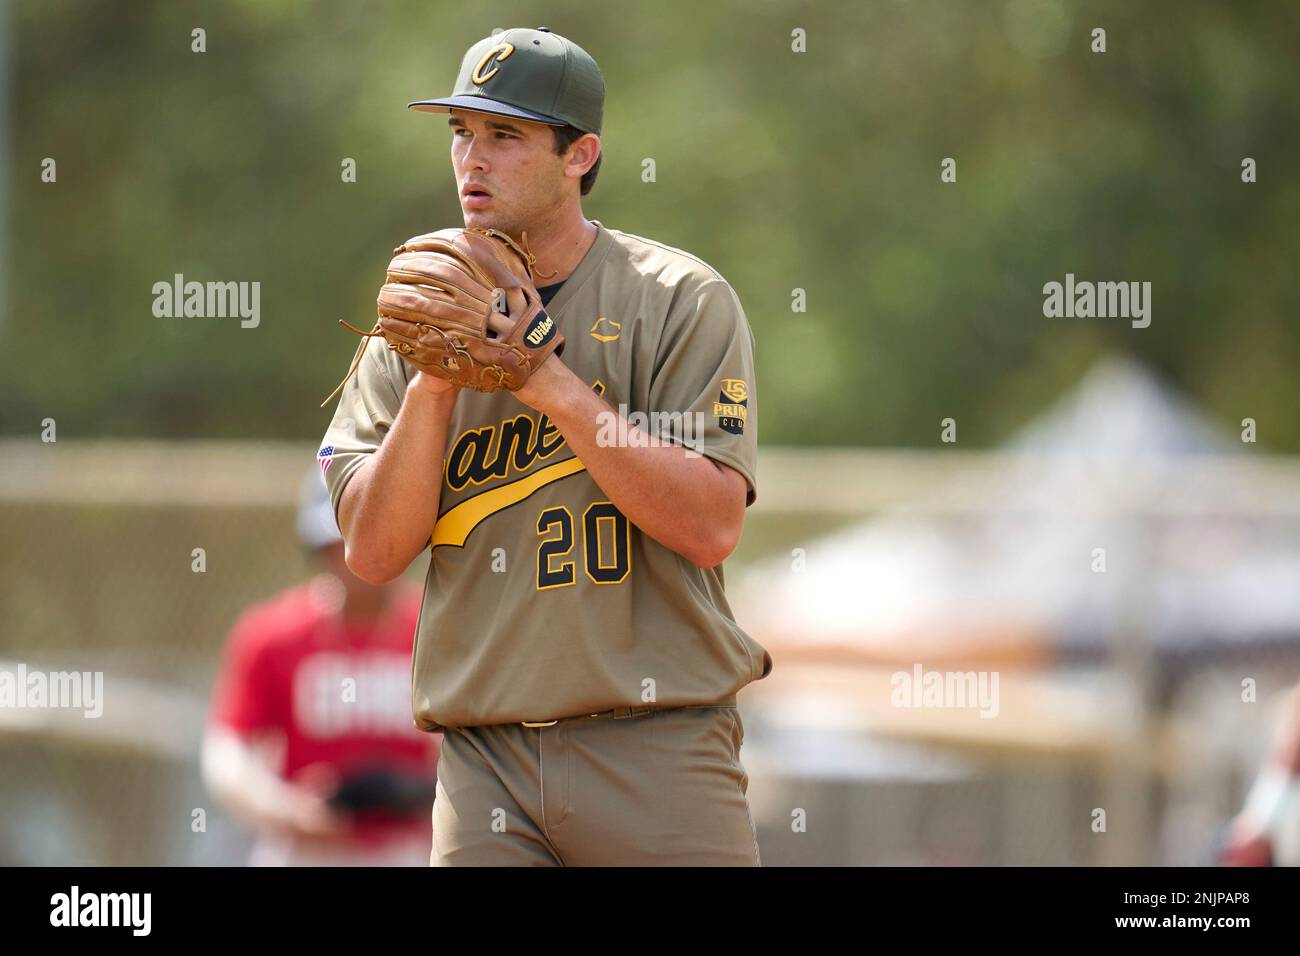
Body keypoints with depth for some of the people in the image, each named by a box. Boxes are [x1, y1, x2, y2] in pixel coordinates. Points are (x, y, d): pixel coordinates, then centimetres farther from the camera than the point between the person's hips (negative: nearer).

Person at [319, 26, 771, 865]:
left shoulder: (682, 299, 0)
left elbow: (712, 526, -11)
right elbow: (375, 552, 4)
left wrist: (551, 383, -14)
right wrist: (435, 385, -9)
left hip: (658, 752, -3)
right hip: (486, 758, 3)